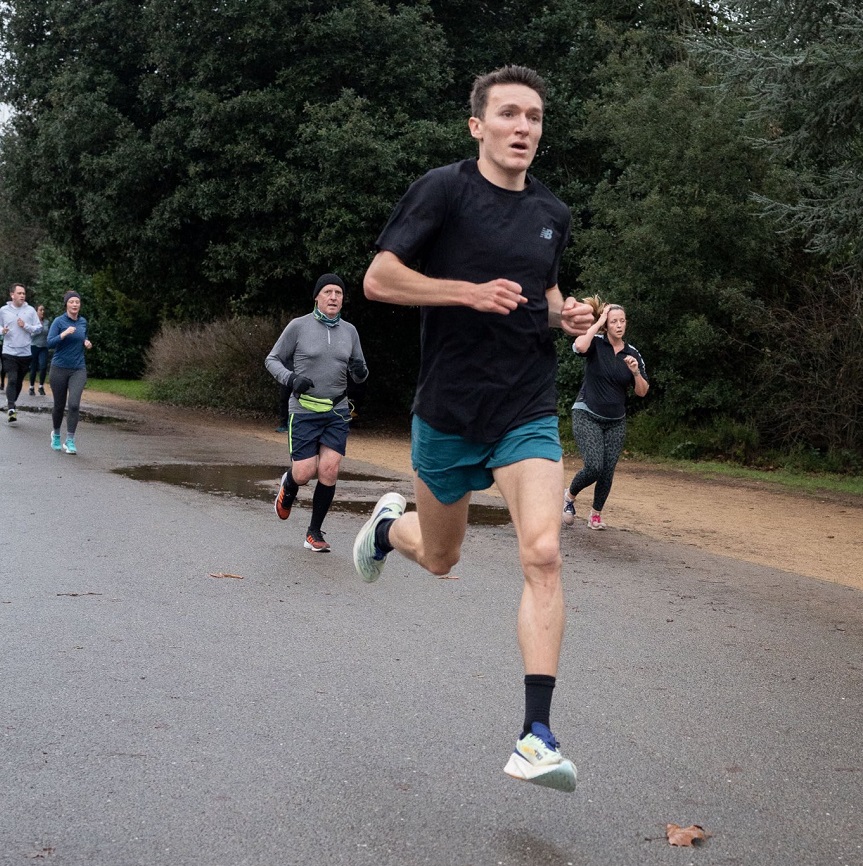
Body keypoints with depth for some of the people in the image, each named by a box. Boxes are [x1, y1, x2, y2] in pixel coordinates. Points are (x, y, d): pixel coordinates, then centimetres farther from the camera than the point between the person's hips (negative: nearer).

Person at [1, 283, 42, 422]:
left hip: (25, 353, 2)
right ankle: (11, 409, -18)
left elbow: (39, 328, 3)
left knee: (19, 381, 12)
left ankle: (12, 402, 33)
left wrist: (26, 326, -12)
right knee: (12, 380, -14)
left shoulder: (30, 310, 2)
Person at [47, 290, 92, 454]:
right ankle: (56, 434, 36)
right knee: (59, 405, 9)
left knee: (74, 404, -15)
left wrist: (86, 342, 2)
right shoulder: (59, 321, -8)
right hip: (60, 368, -2)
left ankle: (70, 441, -8)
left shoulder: (83, 322, 6)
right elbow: (50, 343, -16)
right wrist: (64, 333, -28)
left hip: (78, 370, 2)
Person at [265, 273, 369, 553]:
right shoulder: (299, 326, -3)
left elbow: (359, 375, 15)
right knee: (304, 473, -6)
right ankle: (288, 486, 34)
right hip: (305, 411, -3)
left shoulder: (349, 331, 8)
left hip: (337, 411, 3)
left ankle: (314, 532, 8)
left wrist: (360, 370, -10)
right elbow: (273, 359, 4)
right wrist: (290, 379, -15)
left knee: (329, 471, -8)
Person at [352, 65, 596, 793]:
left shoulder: (552, 213, 8)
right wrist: (471, 292, -20)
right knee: (440, 558, 16)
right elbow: (378, 279, -11)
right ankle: (389, 524, 54)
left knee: (542, 553, -18)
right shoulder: (443, 190, -8)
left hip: (528, 412, 2)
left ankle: (537, 737, -15)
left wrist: (565, 314, 3)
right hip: (448, 411, -2)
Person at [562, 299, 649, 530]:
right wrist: (598, 322, -20)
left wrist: (636, 372, -15)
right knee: (594, 466, -18)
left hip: (616, 422, 4)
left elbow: (642, 392, 4)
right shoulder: (596, 343, -8)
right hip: (587, 416, -4)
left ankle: (596, 513, 23)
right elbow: (579, 346, -32)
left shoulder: (632, 354, 4)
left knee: (607, 472, 1)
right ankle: (570, 495, 11)